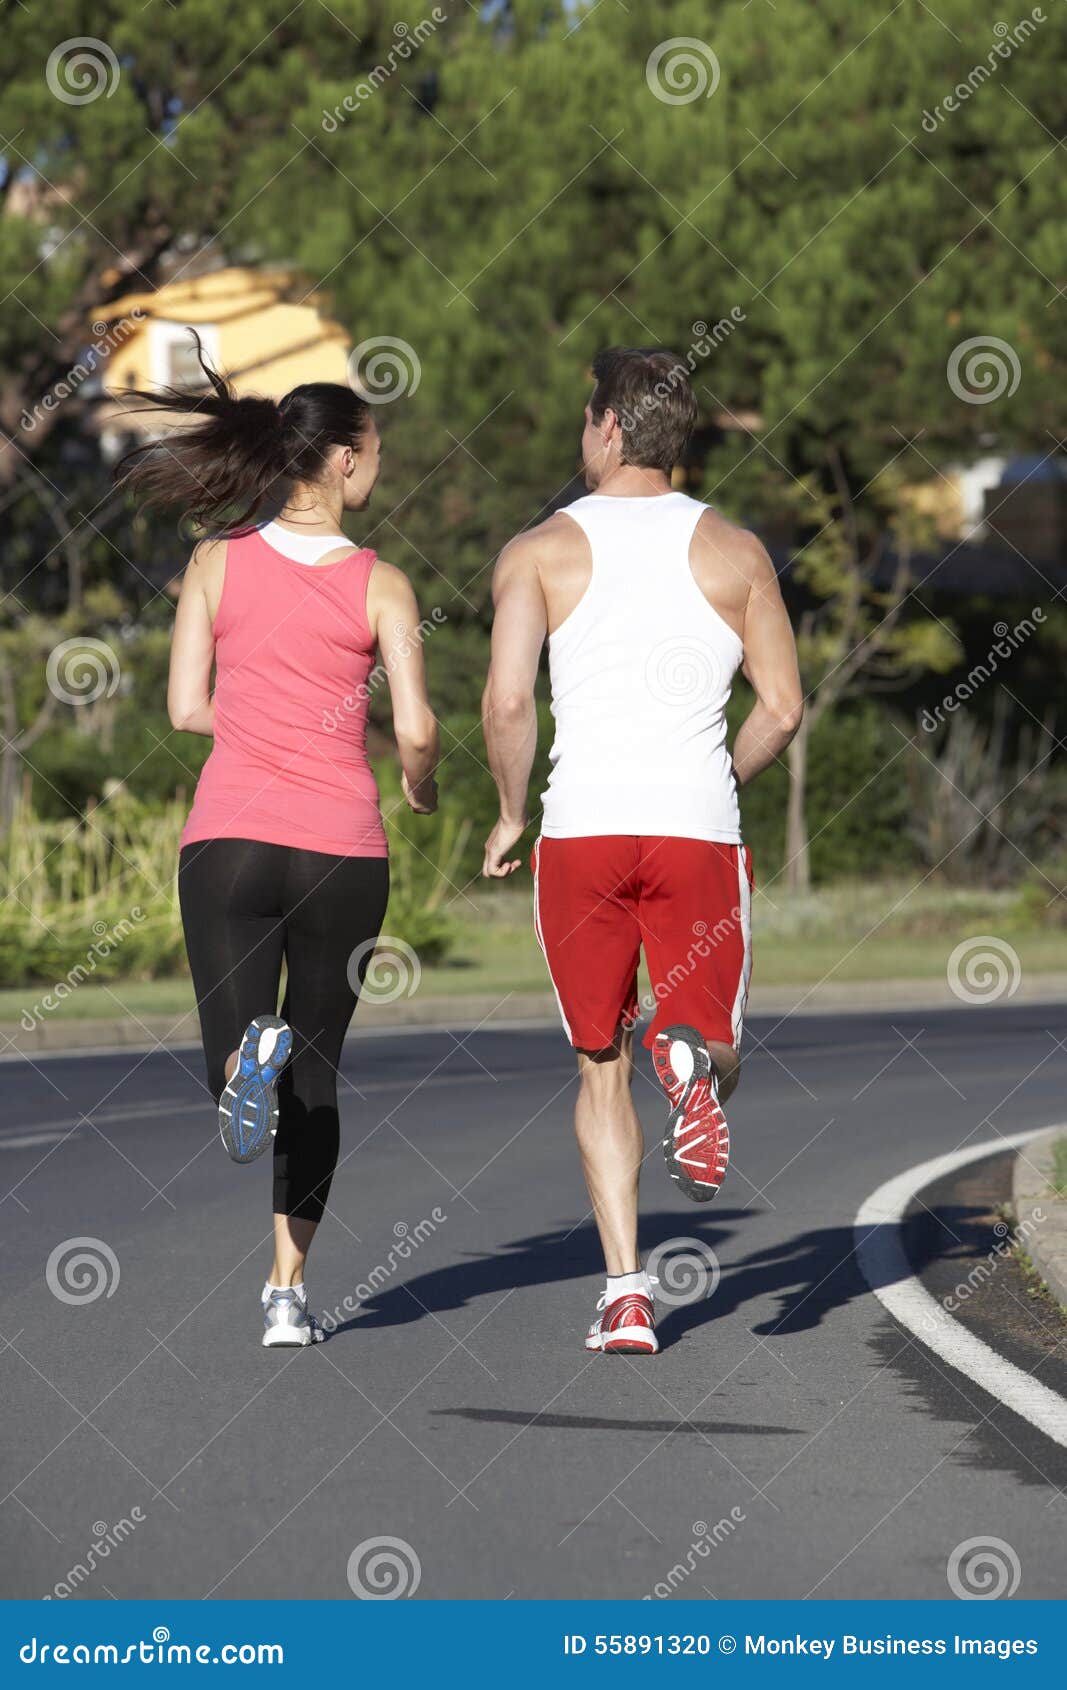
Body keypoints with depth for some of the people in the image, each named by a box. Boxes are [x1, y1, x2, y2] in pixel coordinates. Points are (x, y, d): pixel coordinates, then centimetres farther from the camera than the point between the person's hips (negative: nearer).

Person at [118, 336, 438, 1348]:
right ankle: (288, 1289, 10)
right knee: (315, 1071, 13)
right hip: (341, 846, 0)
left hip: (227, 837, 0)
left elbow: (186, 709, 2)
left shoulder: (218, 561, 3)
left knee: (251, 1067, 1)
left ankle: (248, 1061, -36)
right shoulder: (381, 585, -2)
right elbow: (415, 730, -6)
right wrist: (420, 788, 16)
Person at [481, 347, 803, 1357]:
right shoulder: (734, 552, 8)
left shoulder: (541, 551, 3)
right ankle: (691, 1062, -31)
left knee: (602, 1065, 11)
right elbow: (782, 709, 5)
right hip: (699, 828, 0)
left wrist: (511, 815, 7)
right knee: (717, 1052, 9)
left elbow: (507, 704, -8)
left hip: (581, 831, 0)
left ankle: (626, 1291, 0)